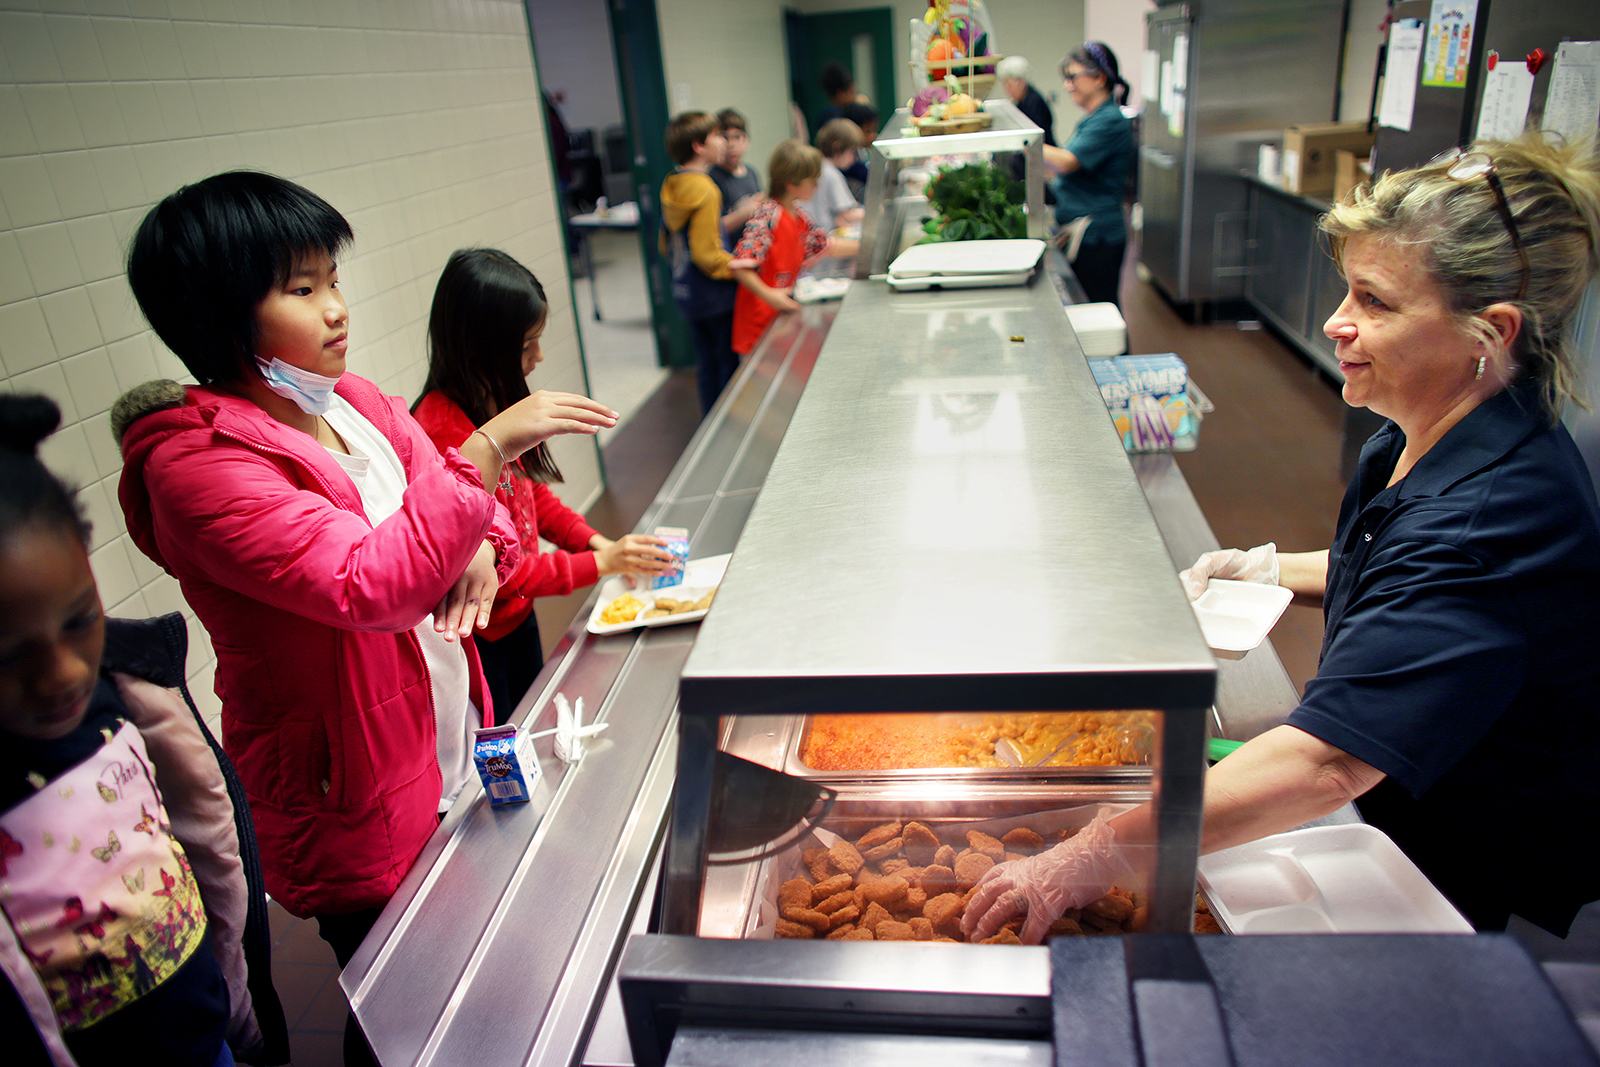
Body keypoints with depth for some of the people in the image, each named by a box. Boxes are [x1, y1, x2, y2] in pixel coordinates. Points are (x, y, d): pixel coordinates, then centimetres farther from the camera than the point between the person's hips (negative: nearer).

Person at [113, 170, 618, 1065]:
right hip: (362, 817, -7)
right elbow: (369, 586, -34)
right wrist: (487, 449, -38)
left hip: (457, 762, 7)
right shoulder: (197, 462, -21)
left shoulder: (355, 403, 2)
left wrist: (483, 550, -13)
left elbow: (445, 511, 10)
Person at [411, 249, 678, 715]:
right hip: (475, 639, -8)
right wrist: (598, 564, -22)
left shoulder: (495, 402, -2)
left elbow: (533, 495, 10)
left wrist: (595, 541, -5)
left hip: (518, 612, 8)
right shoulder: (442, 434, -29)